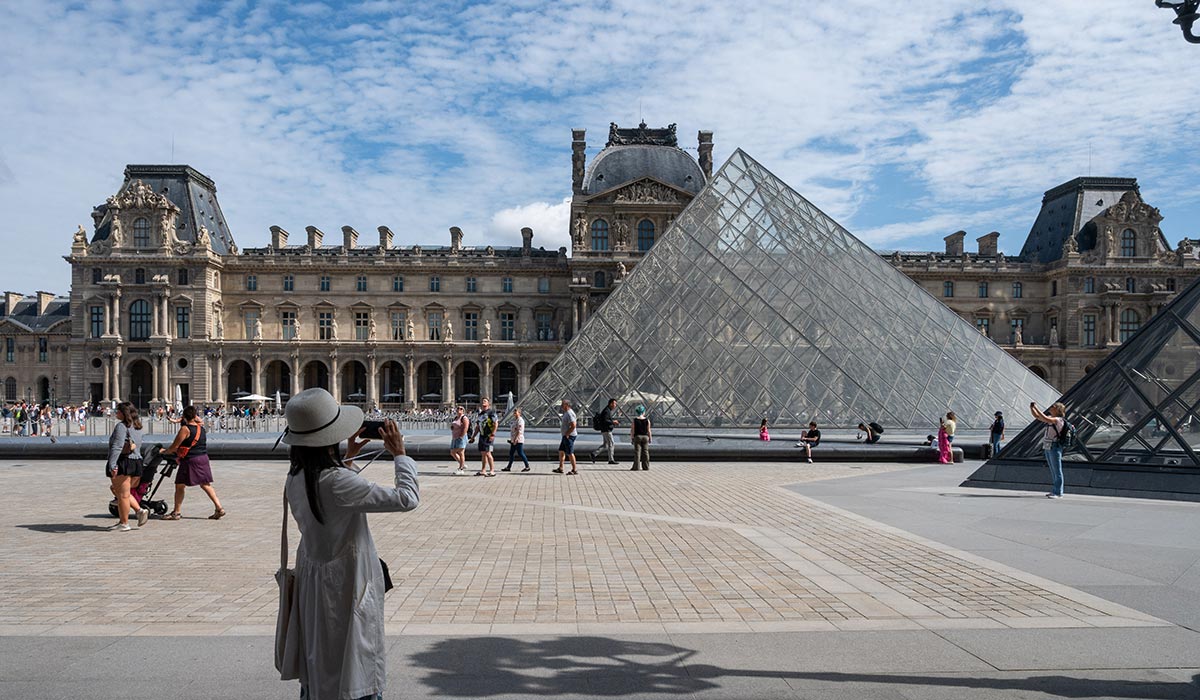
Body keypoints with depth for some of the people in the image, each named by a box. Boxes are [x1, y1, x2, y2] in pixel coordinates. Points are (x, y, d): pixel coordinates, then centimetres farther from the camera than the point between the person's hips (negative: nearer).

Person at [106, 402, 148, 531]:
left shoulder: (121, 426, -12)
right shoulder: (137, 427, 14)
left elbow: (117, 446, -20)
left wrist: (112, 465, -24)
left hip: (123, 462, -8)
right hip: (137, 462, 8)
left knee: (122, 495, 0)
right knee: (124, 493, 21)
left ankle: (124, 524, 5)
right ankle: (140, 510, 6)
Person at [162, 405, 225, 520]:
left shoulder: (185, 429, -13)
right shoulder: (201, 427, 6)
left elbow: (174, 447, -8)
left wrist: (165, 451, 6)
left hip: (190, 460, -7)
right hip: (203, 458, 7)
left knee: (179, 485, 6)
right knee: (205, 485, 11)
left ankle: (176, 513, 11)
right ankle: (219, 508, 5)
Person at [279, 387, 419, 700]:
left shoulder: (295, 480, -2)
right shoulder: (337, 482, -28)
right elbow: (407, 498, -25)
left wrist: (348, 457, 16)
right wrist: (399, 454, -12)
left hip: (313, 583, 8)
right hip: (347, 589, -8)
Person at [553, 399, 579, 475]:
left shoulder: (569, 413, -18)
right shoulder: (566, 413, 15)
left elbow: (573, 425, -26)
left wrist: (567, 434, -20)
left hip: (569, 436, -11)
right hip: (565, 436, 11)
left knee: (570, 453, -6)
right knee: (561, 452, 12)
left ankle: (575, 470, 0)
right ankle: (560, 468, 16)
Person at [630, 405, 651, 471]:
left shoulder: (634, 420, -5)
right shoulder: (647, 420, -1)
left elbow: (632, 430, -5)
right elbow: (648, 430, 0)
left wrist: (631, 438, 2)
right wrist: (650, 438, 8)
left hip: (637, 437, -2)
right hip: (645, 437, 2)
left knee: (637, 451, 0)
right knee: (645, 451, 6)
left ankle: (636, 466, -3)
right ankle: (646, 467, 8)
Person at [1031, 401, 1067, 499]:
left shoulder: (1058, 420, -12)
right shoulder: (1050, 418, 14)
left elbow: (1045, 419, -27)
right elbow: (1036, 416, 18)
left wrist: (1036, 407, -22)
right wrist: (1031, 407, 2)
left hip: (1054, 447, -9)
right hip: (1047, 447, 9)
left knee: (1057, 471, -5)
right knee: (1053, 471, 13)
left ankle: (1058, 493, -3)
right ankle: (1054, 491, 19)